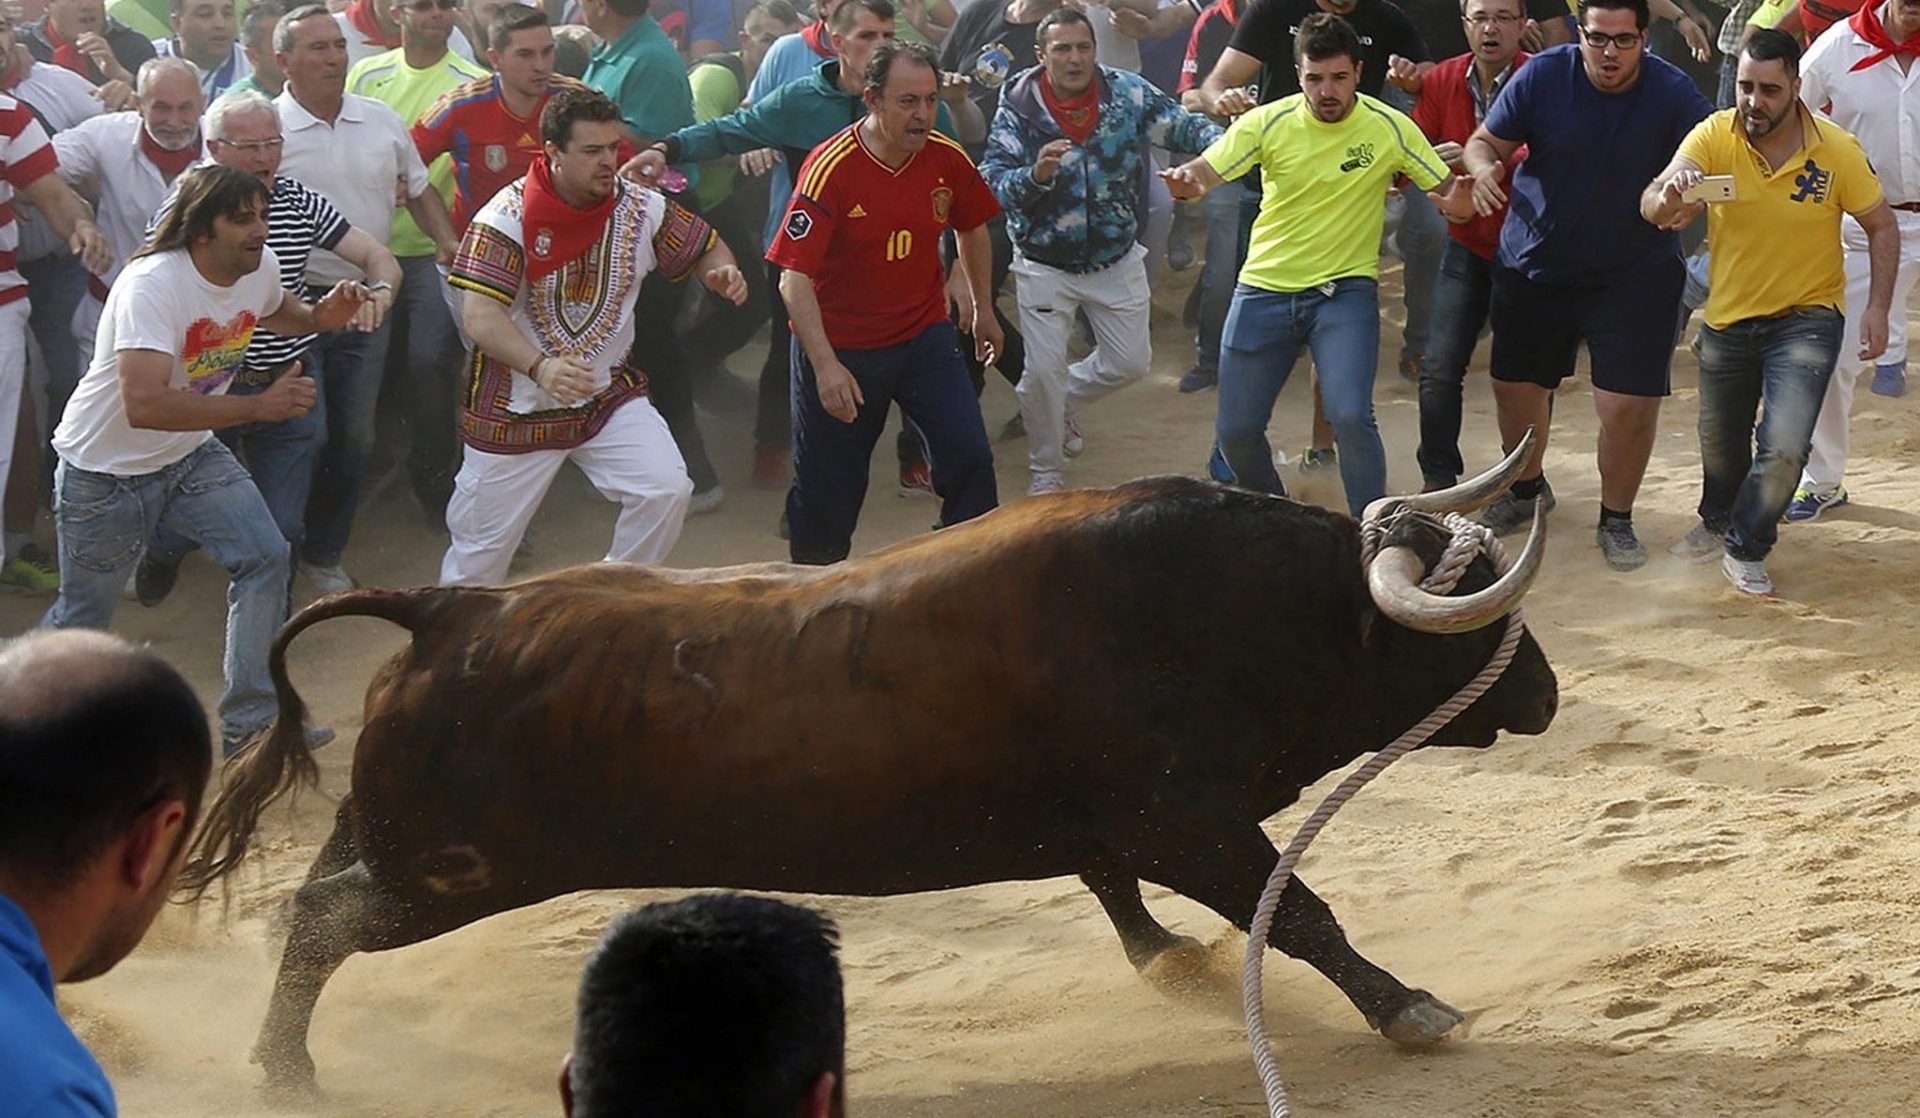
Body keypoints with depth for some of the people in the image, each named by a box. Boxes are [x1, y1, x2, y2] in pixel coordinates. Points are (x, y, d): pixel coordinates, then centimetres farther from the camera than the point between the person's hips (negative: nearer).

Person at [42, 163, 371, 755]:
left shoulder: (261, 266, -8)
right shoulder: (152, 285, -33)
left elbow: (272, 311, 19)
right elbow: (143, 405, -44)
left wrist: (320, 316, -5)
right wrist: (258, 405, -46)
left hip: (192, 455, 6)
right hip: (105, 468, -6)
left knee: (265, 557, -11)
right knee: (83, 616, 6)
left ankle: (249, 722, -2)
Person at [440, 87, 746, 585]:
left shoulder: (641, 207, -6)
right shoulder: (509, 216, -18)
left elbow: (703, 246, 9)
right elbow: (480, 317, -26)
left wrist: (722, 272, -17)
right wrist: (540, 367, -44)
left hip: (610, 394, 3)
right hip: (516, 408, -3)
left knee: (667, 490, -17)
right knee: (483, 543, 6)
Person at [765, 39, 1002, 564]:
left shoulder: (947, 160, -8)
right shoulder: (831, 168, -23)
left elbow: (971, 229, 14)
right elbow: (794, 278, -25)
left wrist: (982, 309, 22)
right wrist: (826, 366, -33)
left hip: (925, 335, 4)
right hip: (841, 345, -3)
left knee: (969, 457, -8)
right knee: (828, 486, 7)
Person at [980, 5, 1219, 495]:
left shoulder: (1127, 92, -10)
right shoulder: (1019, 107, -15)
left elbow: (1183, 127, -10)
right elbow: (992, 183, -19)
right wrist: (1035, 174, -40)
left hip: (1116, 260, 3)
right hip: (1045, 265, -3)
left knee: (1130, 362, 13)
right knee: (1043, 368, -4)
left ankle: (1062, 400, 42)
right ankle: (1045, 470, 18)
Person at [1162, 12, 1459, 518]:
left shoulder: (1389, 128, -8)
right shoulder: (1268, 122, -7)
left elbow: (1451, 194, -4)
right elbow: (1203, 172, -11)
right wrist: (1186, 182, -36)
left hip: (1346, 291, -2)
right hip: (1264, 290, 2)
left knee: (1351, 417, -23)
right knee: (1235, 431, 5)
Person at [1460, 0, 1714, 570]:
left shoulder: (1671, 93, -14)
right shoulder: (1543, 76, -11)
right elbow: (1484, 142, -4)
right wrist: (1484, 168, -28)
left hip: (1634, 276, -2)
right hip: (1534, 265, 2)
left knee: (1630, 405, -8)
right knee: (1515, 387, 15)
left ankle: (1616, 520, 16)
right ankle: (1526, 488, 44)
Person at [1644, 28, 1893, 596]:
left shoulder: (1837, 151, -17)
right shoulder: (1714, 136, -16)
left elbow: (1882, 227, -4)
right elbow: (1652, 206, -29)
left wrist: (1877, 308, -13)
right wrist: (1670, 197, -53)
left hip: (1806, 318, -2)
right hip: (1728, 316, 2)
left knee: (1784, 446, -17)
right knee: (1720, 441, 21)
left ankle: (1747, 548, 9)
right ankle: (1718, 522, 52)